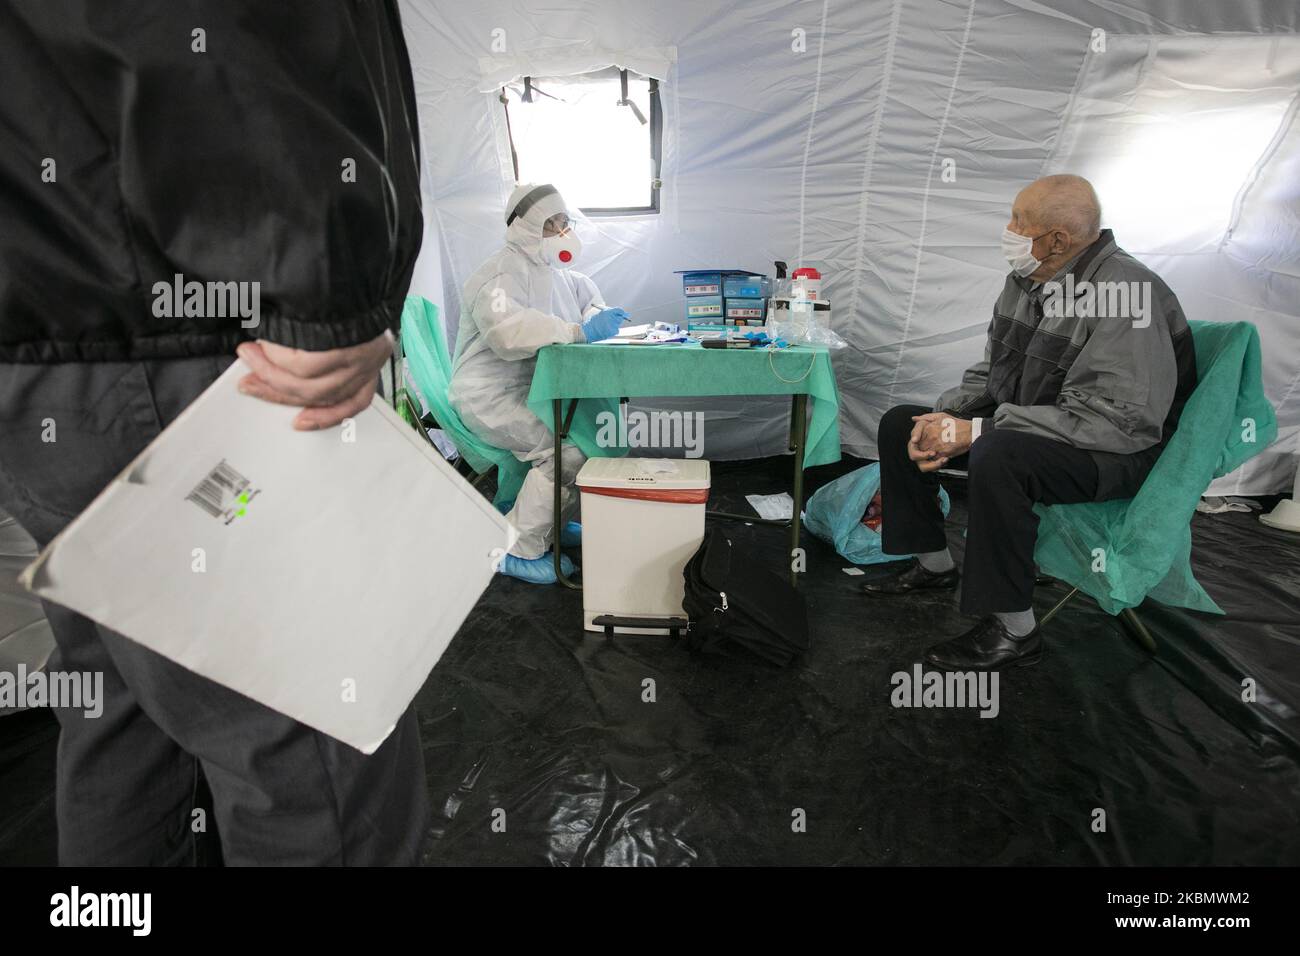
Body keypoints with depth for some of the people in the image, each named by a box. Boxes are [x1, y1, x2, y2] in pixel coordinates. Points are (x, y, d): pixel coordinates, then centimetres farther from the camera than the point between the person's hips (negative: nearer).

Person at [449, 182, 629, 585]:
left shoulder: (557, 274, 15)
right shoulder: (503, 274, -15)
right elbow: (506, 329, -34)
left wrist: (598, 316, 4)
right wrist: (580, 331, -35)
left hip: (534, 391, 9)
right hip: (491, 396, -9)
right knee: (570, 445, -27)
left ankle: (553, 521, 9)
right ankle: (519, 550, -14)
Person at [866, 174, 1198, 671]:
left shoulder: (1127, 294, -23)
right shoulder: (1026, 279, 4)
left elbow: (1111, 419, -30)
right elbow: (989, 370, 12)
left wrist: (977, 432, -31)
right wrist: (947, 416, -9)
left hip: (1118, 453, -9)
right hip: (1019, 430, 9)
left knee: (998, 455, -39)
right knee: (900, 423, 4)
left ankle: (1013, 630, -22)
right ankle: (934, 564, 16)